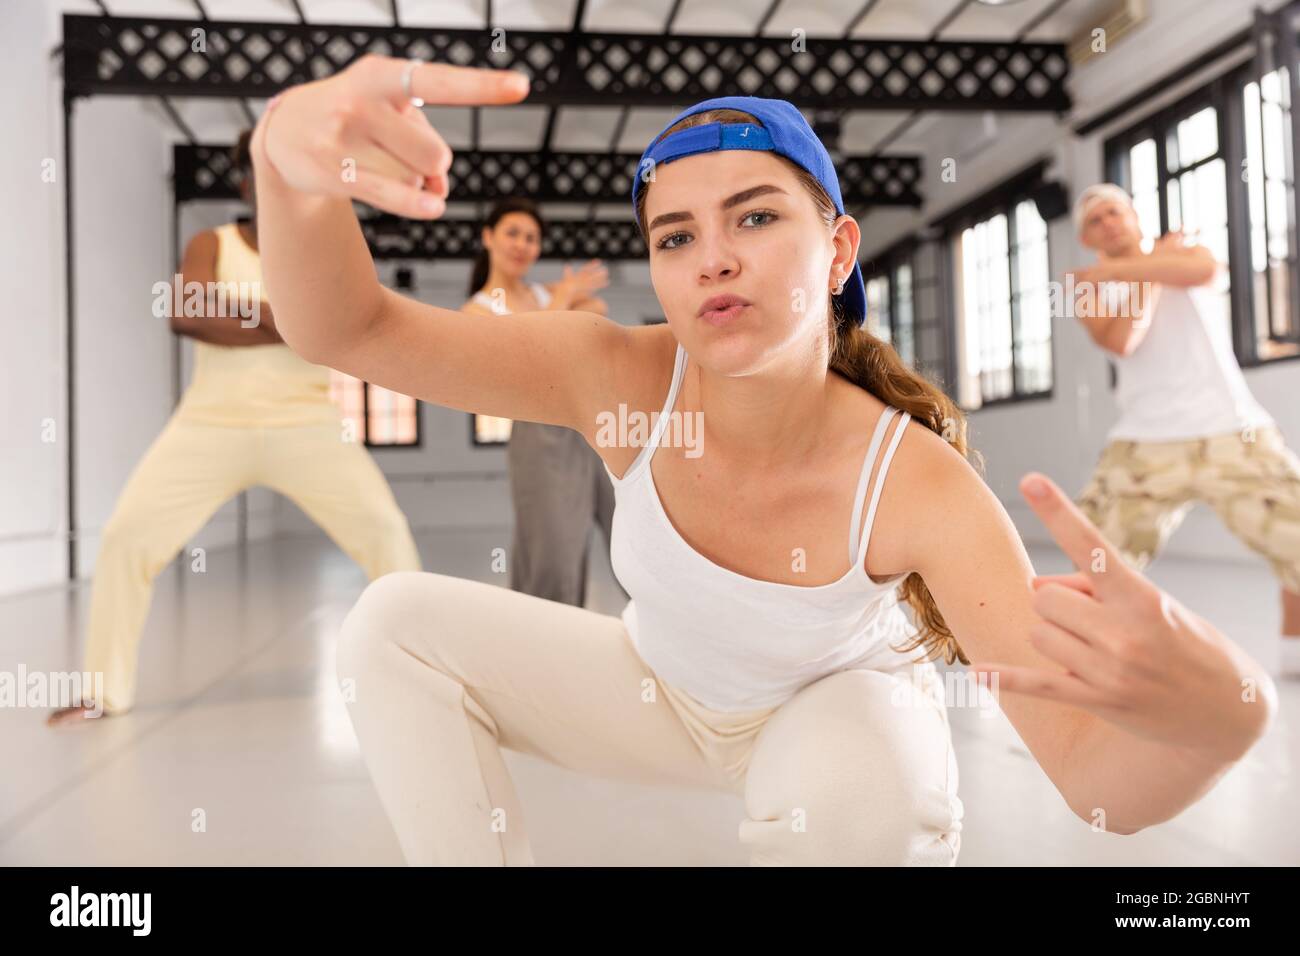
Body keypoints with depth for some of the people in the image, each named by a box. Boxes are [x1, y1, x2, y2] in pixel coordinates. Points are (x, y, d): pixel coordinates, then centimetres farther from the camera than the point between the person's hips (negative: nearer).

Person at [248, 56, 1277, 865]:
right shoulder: (623, 382, -27)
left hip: (839, 700, -2)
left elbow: (1099, 783, -35)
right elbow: (349, 329, -35)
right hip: (662, 689, 3)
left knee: (858, 802, -40)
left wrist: (1217, 715, -59)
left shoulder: (921, 486, -33)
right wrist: (294, 163, -57)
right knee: (397, 622, -12)